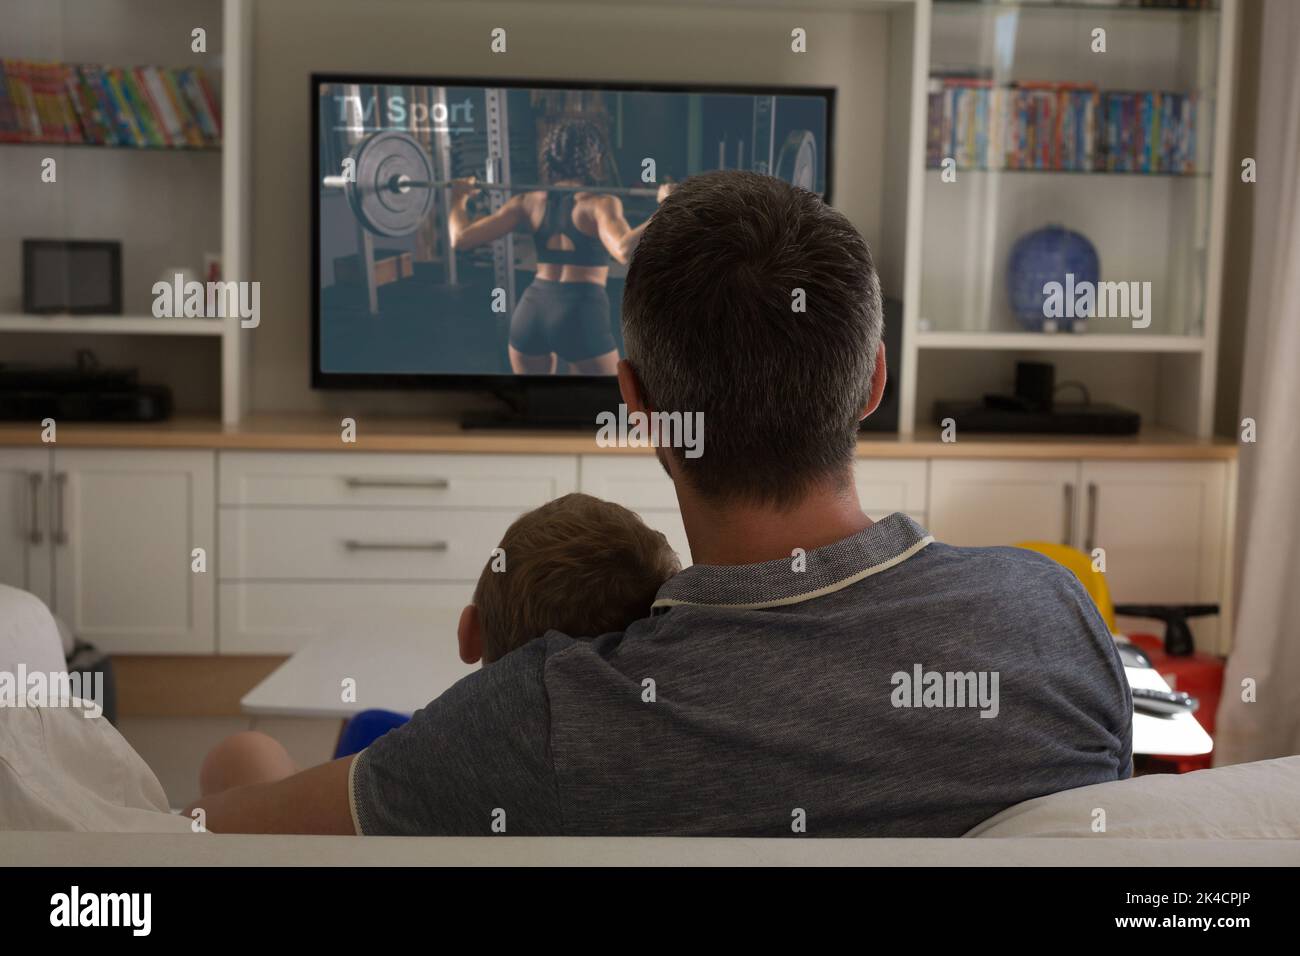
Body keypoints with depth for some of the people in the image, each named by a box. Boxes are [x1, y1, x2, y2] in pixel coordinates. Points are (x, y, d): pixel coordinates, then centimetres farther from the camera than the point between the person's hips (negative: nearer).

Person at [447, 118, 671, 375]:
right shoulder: (599, 203, -7)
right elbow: (626, 251, -28)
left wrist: (459, 198, 20)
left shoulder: (530, 201, 6)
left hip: (531, 310, 5)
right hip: (581, 314, -5)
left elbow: (461, 238, 3)